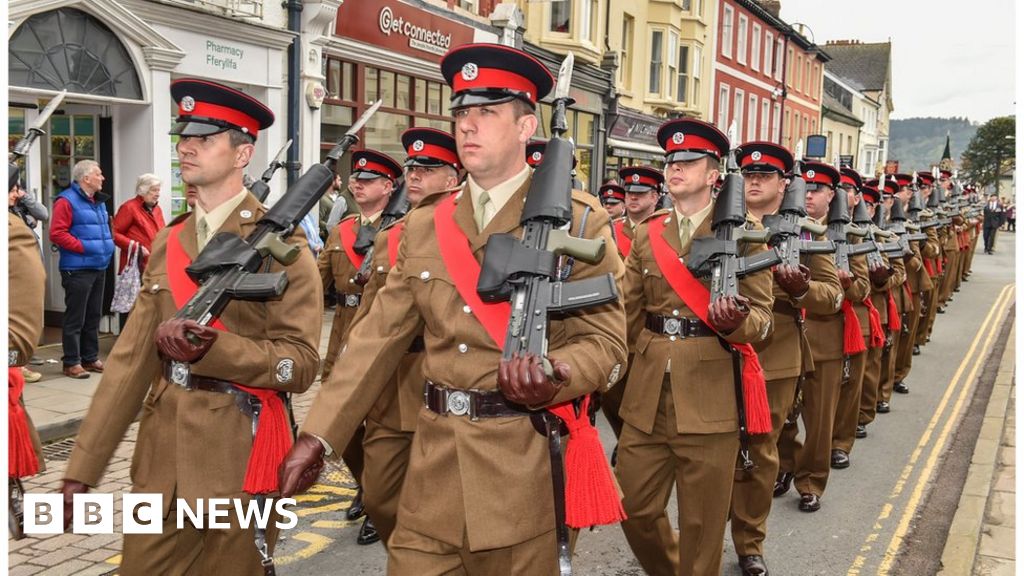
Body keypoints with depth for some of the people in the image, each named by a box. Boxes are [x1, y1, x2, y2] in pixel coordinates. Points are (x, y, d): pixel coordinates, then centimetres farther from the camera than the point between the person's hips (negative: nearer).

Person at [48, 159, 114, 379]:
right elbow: (56, 233, -17)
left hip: (99, 267, 9)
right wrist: (82, 247, -18)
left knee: (93, 316, 14)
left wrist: (108, 242, 11)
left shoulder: (99, 201, 16)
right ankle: (72, 363, 3)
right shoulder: (67, 201, -10)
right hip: (77, 269, -9)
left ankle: (90, 358, 23)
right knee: (75, 318, -3)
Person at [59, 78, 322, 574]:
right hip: (161, 451, 6)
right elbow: (132, 359, 8)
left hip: (239, 451, -5)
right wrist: (82, 469, 5)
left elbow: (302, 364, -14)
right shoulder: (169, 241, 9)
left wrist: (211, 348, -28)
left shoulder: (278, 241, -9)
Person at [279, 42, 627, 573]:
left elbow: (604, 339, -6)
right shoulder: (423, 226, 7)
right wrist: (318, 435, 0)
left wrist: (552, 379, -27)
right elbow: (378, 341, 5)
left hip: (525, 463, -3)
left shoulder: (576, 222, -4)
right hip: (433, 459, 4)